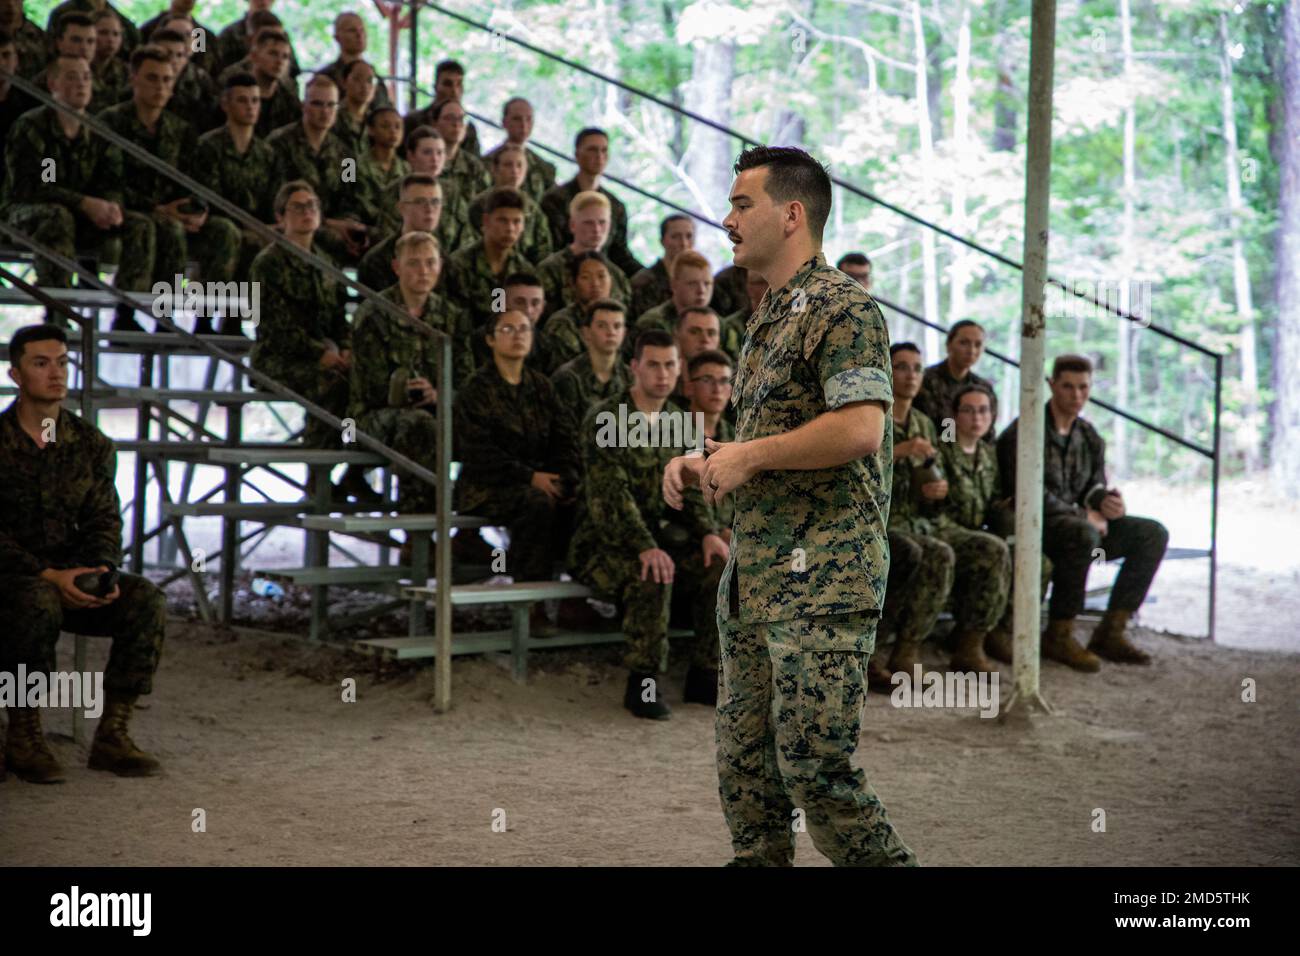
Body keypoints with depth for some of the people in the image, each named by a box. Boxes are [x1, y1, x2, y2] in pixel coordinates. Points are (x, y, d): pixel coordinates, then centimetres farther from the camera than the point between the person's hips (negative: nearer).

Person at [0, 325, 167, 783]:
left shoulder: (92, 445, 8)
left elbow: (103, 521, 6)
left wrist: (101, 570, -16)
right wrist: (48, 576, -25)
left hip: (70, 577, 4)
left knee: (146, 600, -21)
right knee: (38, 604, -38)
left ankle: (112, 734, -15)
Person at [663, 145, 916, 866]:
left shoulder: (842, 307, -9)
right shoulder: (767, 318, 20)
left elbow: (859, 429, -22)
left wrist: (749, 456, -13)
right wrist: (705, 465, 11)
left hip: (822, 573, -10)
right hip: (752, 575, 10)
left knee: (814, 765, -11)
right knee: (745, 760, 11)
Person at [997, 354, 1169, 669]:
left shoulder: (1089, 437, 14)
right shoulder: (1024, 433, -9)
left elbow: (1095, 486, 13)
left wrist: (1105, 501, -13)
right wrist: (1083, 515, -15)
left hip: (1079, 522, 8)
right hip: (1037, 526, -8)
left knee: (1152, 533, -8)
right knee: (1083, 534, -39)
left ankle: (1111, 632, -9)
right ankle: (1058, 636, -26)